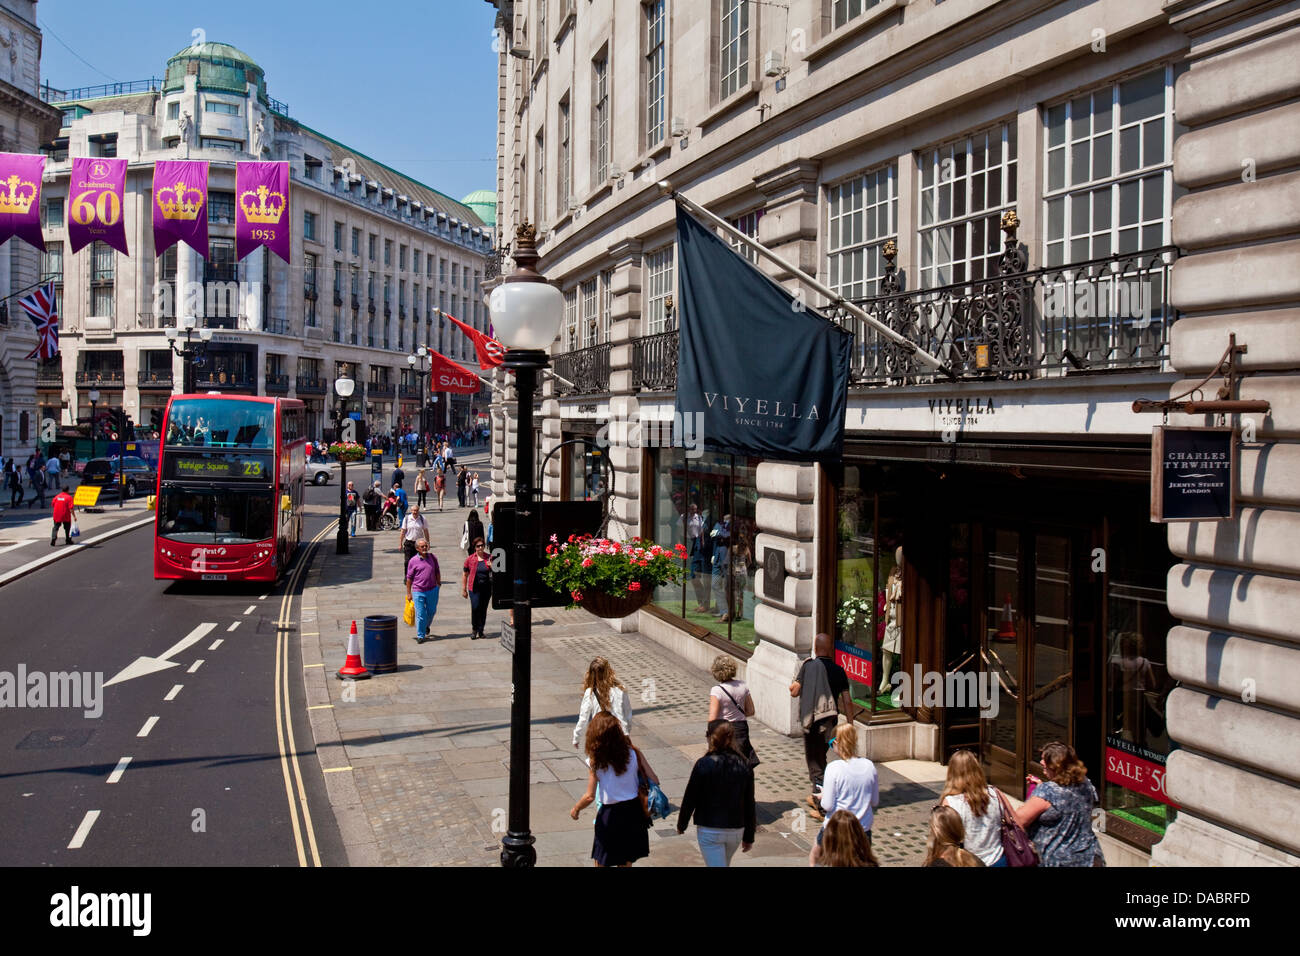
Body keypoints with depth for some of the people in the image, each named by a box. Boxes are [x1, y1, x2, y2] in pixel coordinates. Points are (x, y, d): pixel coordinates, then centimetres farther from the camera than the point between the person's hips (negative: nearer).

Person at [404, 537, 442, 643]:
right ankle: (420, 636, 8)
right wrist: (408, 593, 0)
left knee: (432, 611, 15)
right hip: (418, 592, -3)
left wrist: (439, 583, 14)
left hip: (432, 590, 3)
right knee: (420, 614, -2)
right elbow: (409, 578, 0)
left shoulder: (432, 557, 3)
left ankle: (426, 626, 43)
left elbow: (437, 572, 16)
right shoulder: (413, 561, -5)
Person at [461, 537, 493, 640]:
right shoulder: (470, 559, 1)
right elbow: (465, 575, 7)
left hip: (487, 588, 2)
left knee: (483, 610, 7)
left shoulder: (489, 558, 4)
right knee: (475, 608, -13)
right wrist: (463, 589, 5)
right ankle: (474, 630, 4)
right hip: (474, 588, -2)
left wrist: (492, 566, -12)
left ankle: (480, 631, 19)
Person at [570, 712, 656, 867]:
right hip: (633, 810, 3)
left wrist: (575, 809, 6)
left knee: (602, 861, 17)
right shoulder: (633, 753, -10)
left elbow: (590, 796, -13)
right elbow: (654, 781, -8)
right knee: (626, 862, 22)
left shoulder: (595, 761, -16)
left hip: (611, 815, -3)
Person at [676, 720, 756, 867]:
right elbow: (749, 804, 2)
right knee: (723, 864, 27)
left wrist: (681, 824, 8)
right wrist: (749, 836, 12)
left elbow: (690, 798, -8)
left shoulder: (704, 764, -14)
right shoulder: (744, 767, -3)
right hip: (736, 830, 5)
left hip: (709, 830, -5)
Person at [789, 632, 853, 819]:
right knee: (821, 758, 23)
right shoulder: (838, 670, 1)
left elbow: (794, 692, -4)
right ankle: (816, 796, 35)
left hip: (811, 721, -4)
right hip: (830, 722, 4)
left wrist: (793, 685, 18)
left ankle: (823, 807, -11)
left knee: (815, 763, 0)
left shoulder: (808, 666, -7)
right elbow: (847, 701, -1)